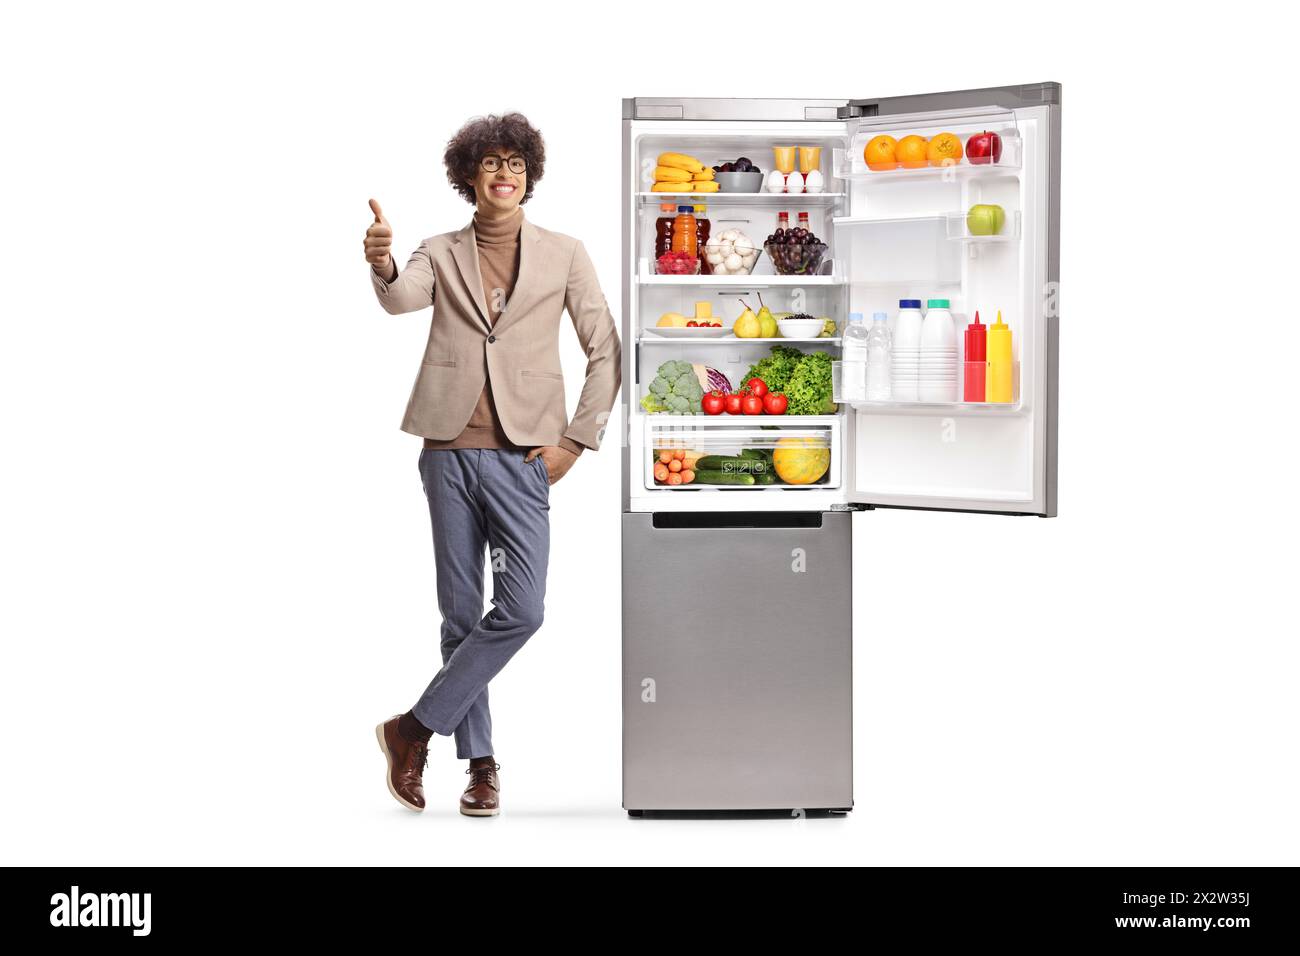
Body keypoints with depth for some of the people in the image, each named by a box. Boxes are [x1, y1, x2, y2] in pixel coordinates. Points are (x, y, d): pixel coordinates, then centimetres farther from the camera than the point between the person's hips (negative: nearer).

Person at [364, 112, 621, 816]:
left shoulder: (563, 254, 7)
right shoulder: (440, 255, 9)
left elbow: (606, 352, 7)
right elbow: (402, 298, -13)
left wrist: (575, 441, -1)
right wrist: (382, 265, -36)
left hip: (522, 456, -1)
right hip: (450, 453, 1)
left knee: (520, 610, -11)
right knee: (461, 614, 5)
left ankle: (415, 729, 3)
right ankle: (480, 763, 16)